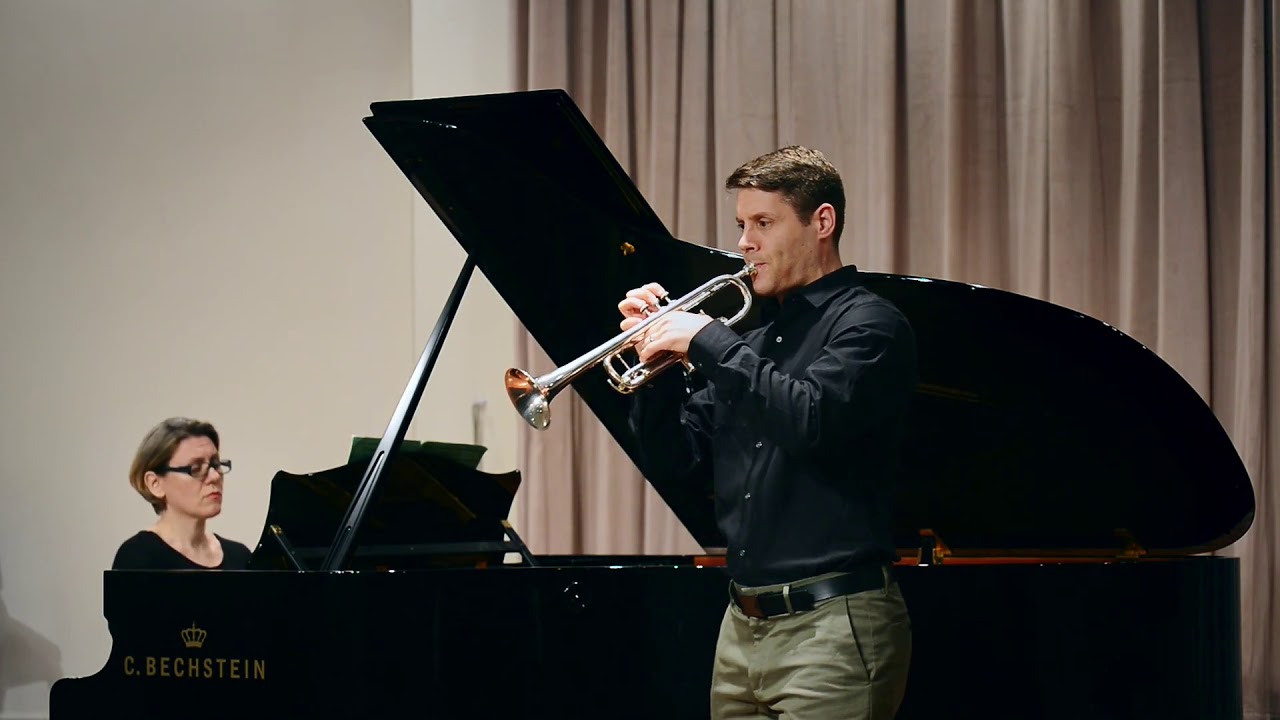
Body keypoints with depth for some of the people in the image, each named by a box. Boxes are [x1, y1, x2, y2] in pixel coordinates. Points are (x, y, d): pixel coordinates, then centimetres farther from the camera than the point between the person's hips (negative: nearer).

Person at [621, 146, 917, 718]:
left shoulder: (868, 324, -5)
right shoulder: (751, 343, 18)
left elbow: (812, 420, -23)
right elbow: (674, 461, 16)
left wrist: (708, 343, -16)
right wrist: (654, 352, 4)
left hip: (831, 626, -8)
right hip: (741, 628, 8)